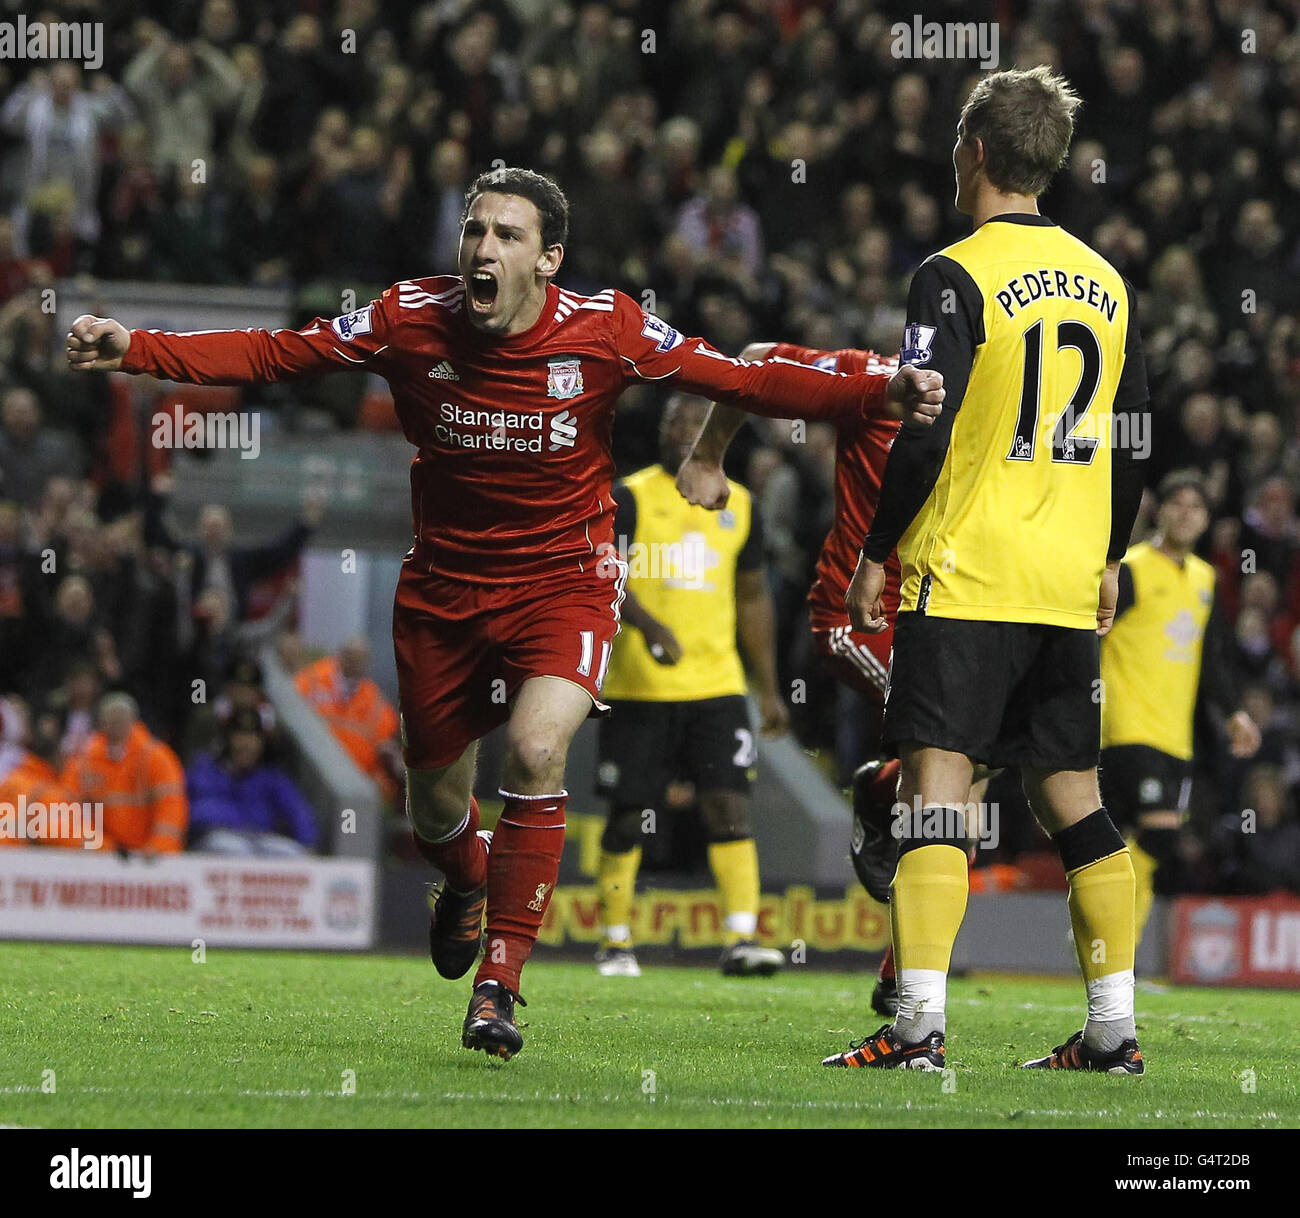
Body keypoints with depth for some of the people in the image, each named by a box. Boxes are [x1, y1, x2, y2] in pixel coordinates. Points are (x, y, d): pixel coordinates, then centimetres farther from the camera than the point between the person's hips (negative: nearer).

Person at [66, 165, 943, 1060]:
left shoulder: (605, 329, -15)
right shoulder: (410, 320, -12)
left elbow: (744, 381, -12)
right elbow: (271, 354, -5)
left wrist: (880, 394, -23)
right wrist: (135, 350, -15)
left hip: (564, 581, -2)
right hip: (443, 589, 2)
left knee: (536, 749, -28)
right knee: (436, 805, 11)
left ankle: (500, 980, -16)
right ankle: (467, 884, 51)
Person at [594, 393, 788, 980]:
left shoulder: (738, 506, 12)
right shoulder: (630, 498, -2)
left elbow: (753, 598, 20)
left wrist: (769, 688, 19)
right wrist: (648, 624, -31)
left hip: (716, 684, 3)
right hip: (638, 687, -3)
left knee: (729, 807, -10)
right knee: (627, 819, 3)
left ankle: (742, 939, -15)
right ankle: (615, 942, 17)